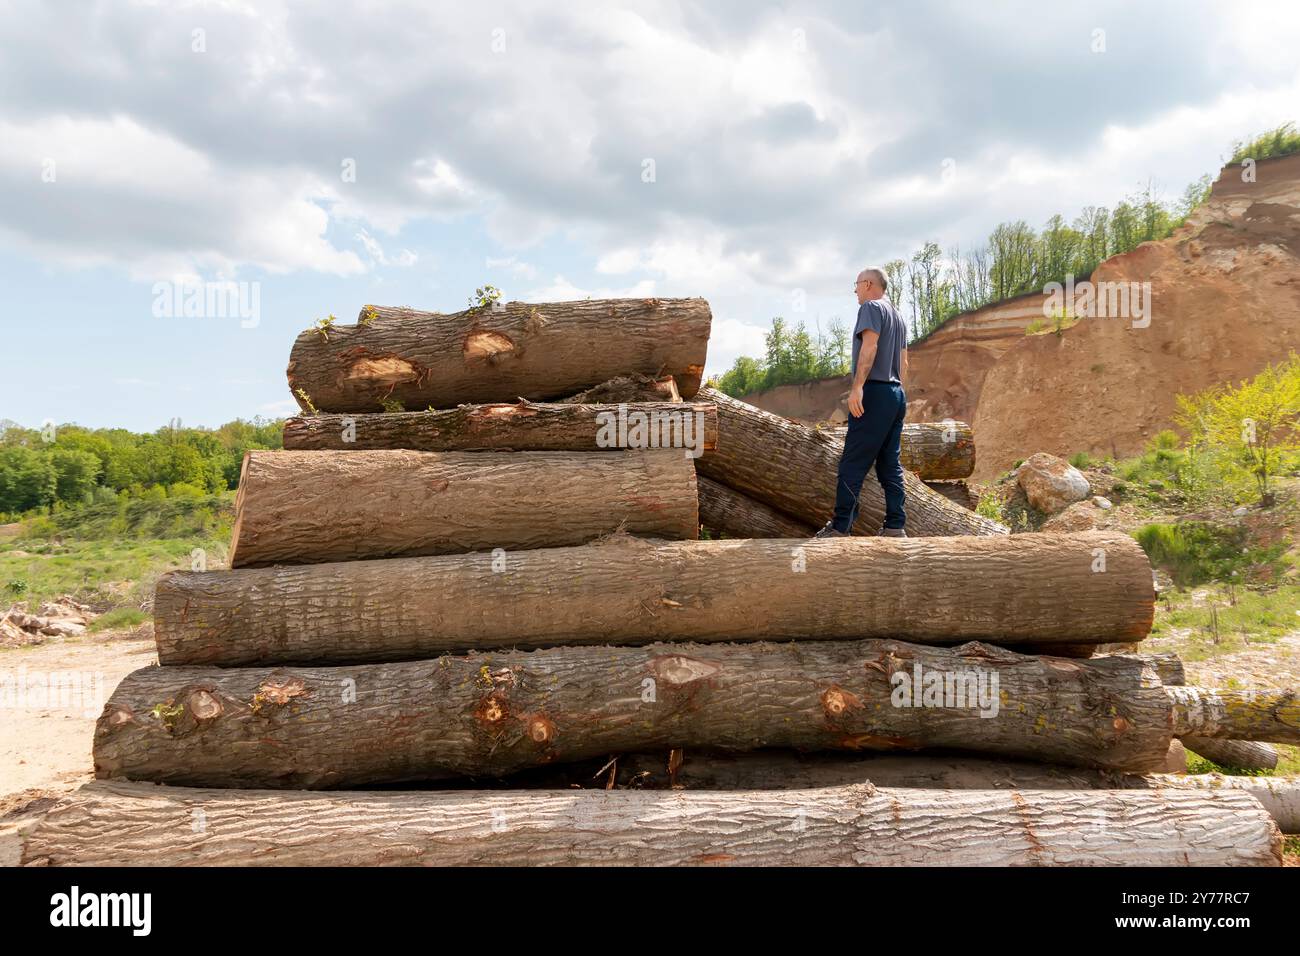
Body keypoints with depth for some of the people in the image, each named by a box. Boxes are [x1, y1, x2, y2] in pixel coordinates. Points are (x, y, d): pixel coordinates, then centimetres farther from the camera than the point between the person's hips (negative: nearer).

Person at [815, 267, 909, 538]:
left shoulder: (871, 307, -3)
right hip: (897, 394, 9)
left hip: (874, 393, -9)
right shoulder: (899, 317, 23)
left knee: (852, 464, -9)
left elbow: (870, 346, -17)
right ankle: (895, 527, 4)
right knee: (890, 464, 7)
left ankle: (839, 528, -10)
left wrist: (857, 386, -25)